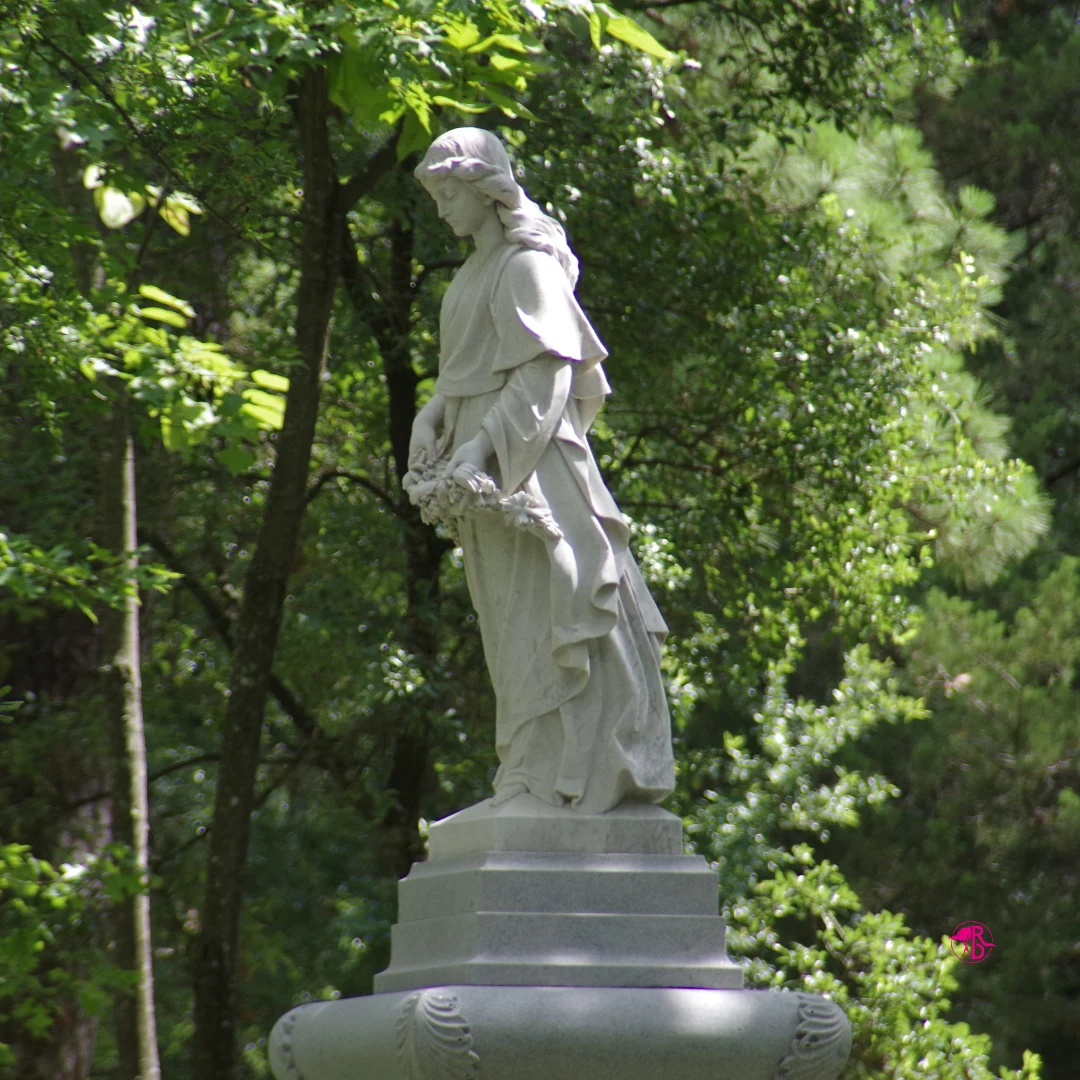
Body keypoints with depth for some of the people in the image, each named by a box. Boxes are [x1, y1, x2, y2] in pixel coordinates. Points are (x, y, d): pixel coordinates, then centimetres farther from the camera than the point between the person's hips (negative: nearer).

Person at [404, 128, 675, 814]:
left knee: (541, 616, -9)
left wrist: (482, 449, -23)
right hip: (485, 475, 9)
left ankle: (551, 780, -10)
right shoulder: (475, 274, 18)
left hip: (530, 469, -9)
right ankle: (536, 780, 10)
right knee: (513, 624, 8)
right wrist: (430, 436, 4)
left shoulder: (527, 266, -9)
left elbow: (545, 374, -17)